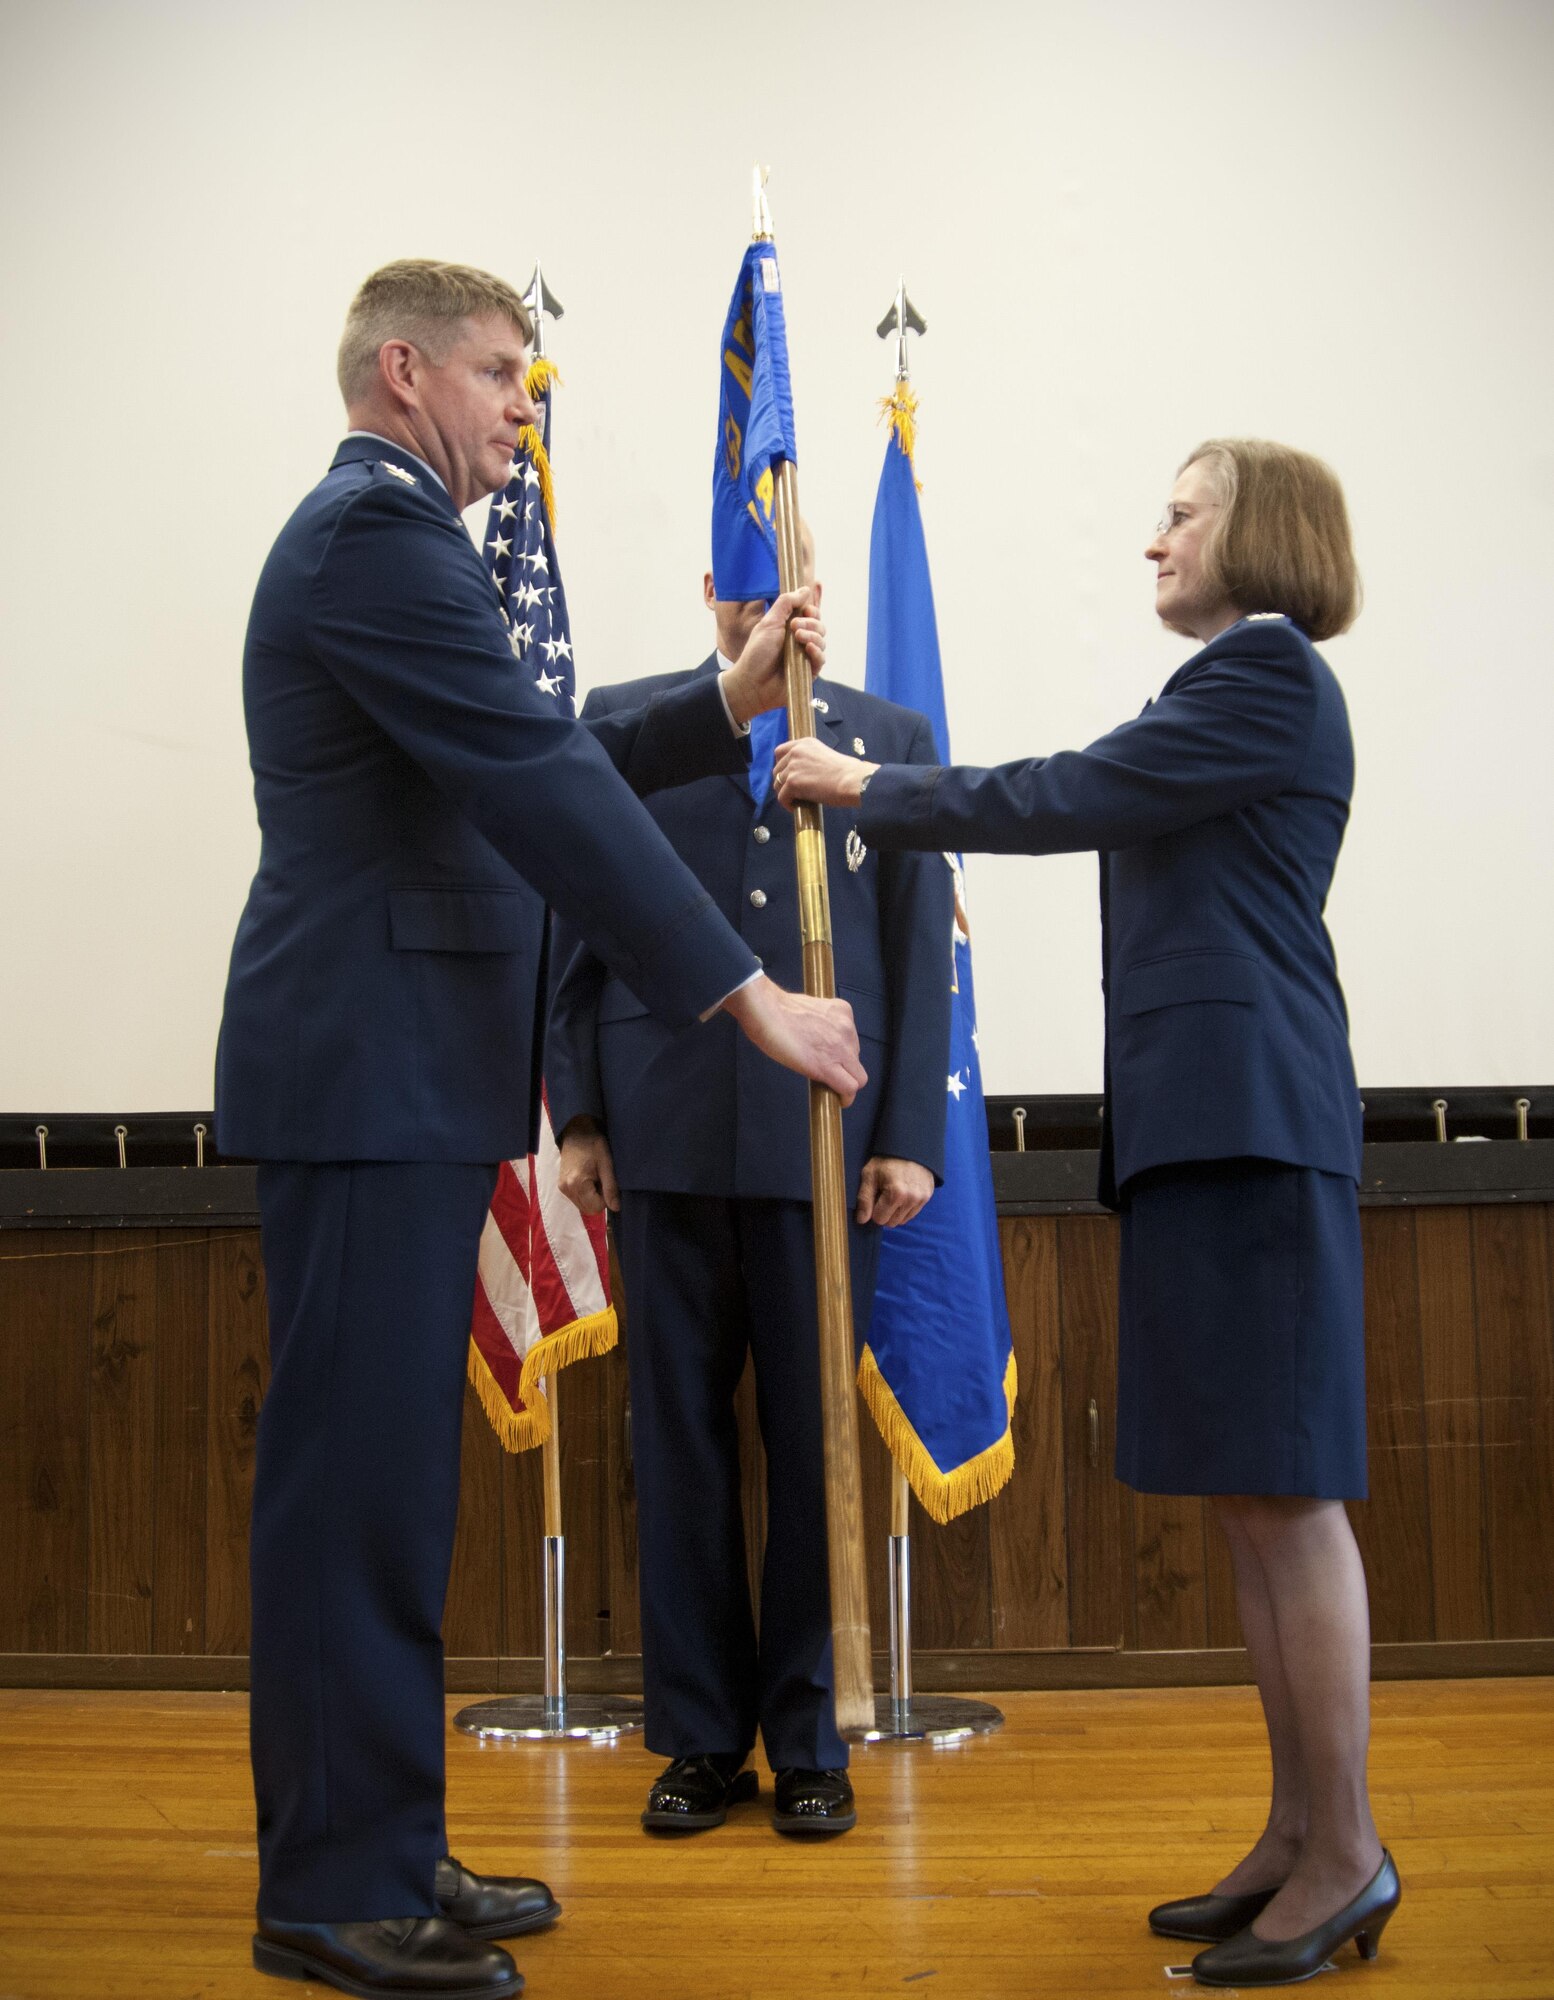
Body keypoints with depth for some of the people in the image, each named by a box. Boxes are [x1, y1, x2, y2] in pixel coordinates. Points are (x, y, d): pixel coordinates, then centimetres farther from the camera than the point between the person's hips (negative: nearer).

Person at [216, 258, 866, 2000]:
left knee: (384, 1478, 13)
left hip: (399, 1079, 11)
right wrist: (746, 992, -21)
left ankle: (377, 1854, 23)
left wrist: (730, 706, 14)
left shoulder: (380, 532, 21)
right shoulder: (377, 530, -13)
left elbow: (544, 760, 22)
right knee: (353, 1475, -4)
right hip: (368, 1073, -11)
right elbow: (540, 784, -21)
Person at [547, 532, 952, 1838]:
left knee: (812, 1438, 4)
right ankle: (701, 1738, 16)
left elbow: (922, 947, 7)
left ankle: (808, 1743, 16)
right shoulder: (624, 722, 11)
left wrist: (911, 1137, -1)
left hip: (825, 1132, 0)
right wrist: (578, 1116, 0)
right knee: (679, 1433, 5)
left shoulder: (891, 737, 12)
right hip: (667, 1129, 0)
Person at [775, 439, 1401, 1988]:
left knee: (1282, 1490, -7)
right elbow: (1097, 813, 20)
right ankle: (1298, 1838, 18)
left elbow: (1066, 800, -10)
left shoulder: (1269, 674, -7)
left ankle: (1346, 1857, 2)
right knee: (1247, 1500, 10)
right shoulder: (1241, 683, 23)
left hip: (1250, 1122, -10)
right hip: (1204, 1123, 10)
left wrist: (868, 790, -1)